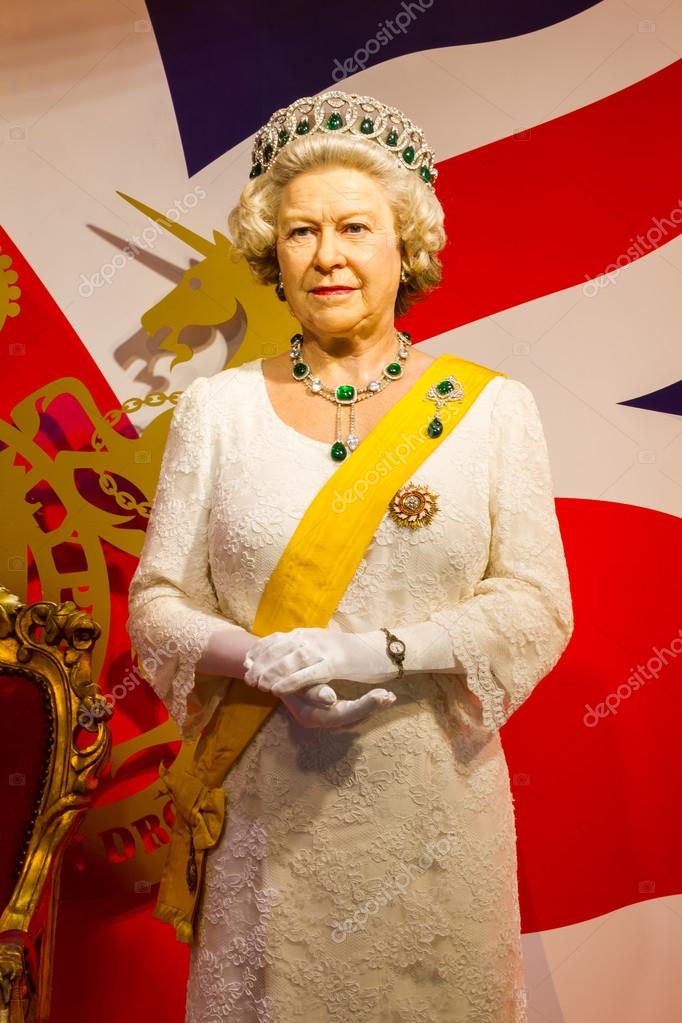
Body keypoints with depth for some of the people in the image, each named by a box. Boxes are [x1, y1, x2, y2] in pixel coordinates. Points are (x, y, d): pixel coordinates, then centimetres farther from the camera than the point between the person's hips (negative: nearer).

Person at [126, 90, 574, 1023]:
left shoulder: (490, 407, -2)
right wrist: (258, 661, -19)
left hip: (434, 802, 0)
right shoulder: (217, 409, 0)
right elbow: (157, 602, 0)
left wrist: (382, 653, -20)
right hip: (267, 806, 1)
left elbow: (537, 604, -6)